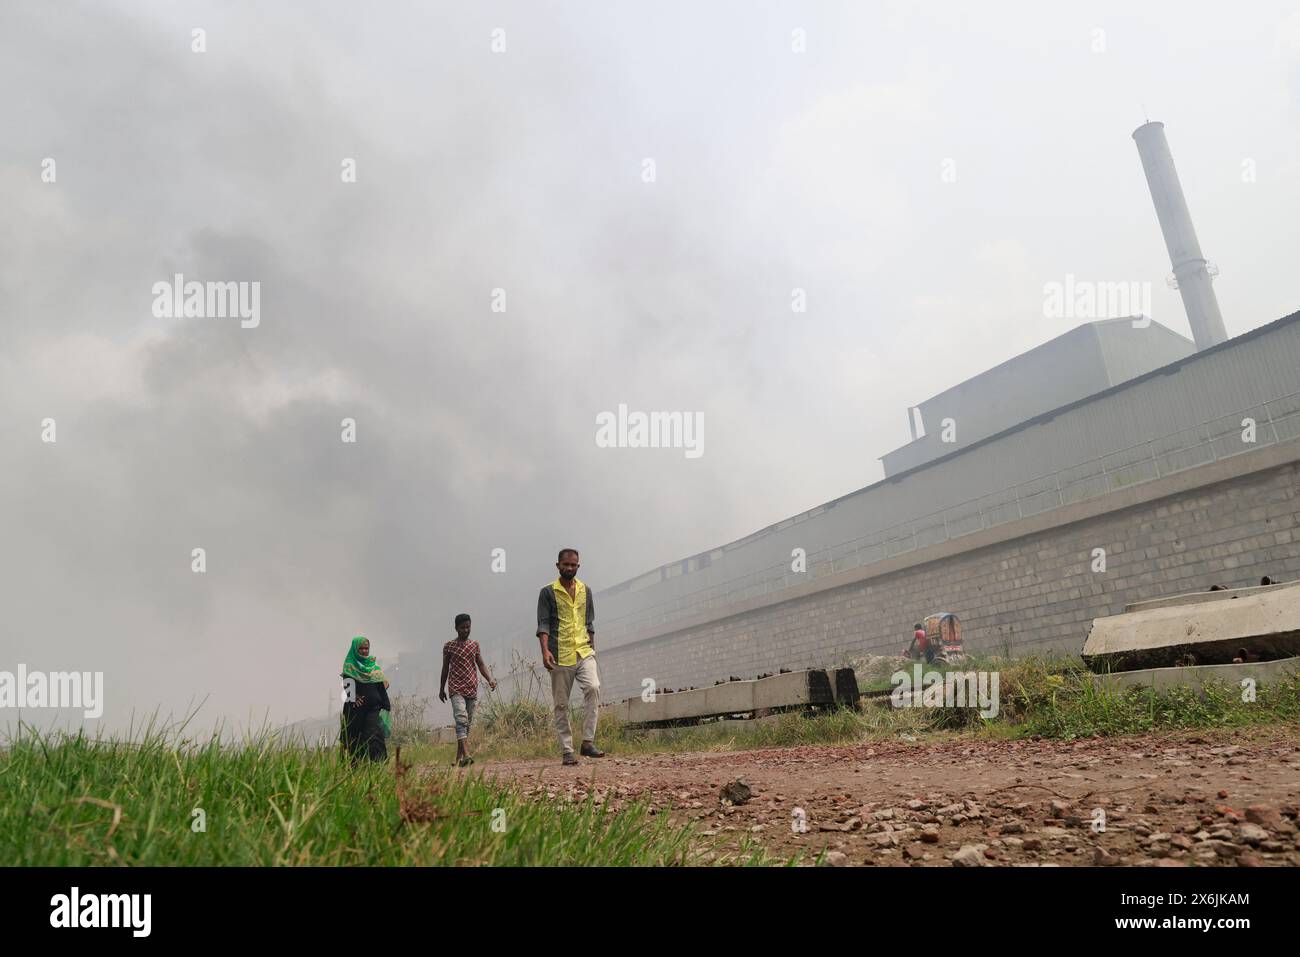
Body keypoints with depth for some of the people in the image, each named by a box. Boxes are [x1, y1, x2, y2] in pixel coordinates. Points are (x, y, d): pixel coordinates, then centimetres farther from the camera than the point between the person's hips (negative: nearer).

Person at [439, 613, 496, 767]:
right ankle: (466, 755, -30)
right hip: (456, 689, -4)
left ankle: (459, 756, 14)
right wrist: (441, 689, 13)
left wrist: (490, 679, -3)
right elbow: (445, 668, 9)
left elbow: (481, 664, 12)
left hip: (472, 689, 4)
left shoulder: (474, 645, 12)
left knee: (467, 723, 6)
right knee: (461, 719, -20)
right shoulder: (449, 646, 3)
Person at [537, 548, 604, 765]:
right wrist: (545, 650, -18)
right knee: (561, 705, 2)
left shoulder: (585, 591, 13)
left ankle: (588, 742, -15)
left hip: (584, 653, 3)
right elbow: (543, 624, -5)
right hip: (560, 656, -2)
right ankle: (567, 751, 10)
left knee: (593, 688, -20)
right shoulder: (548, 592, 1)